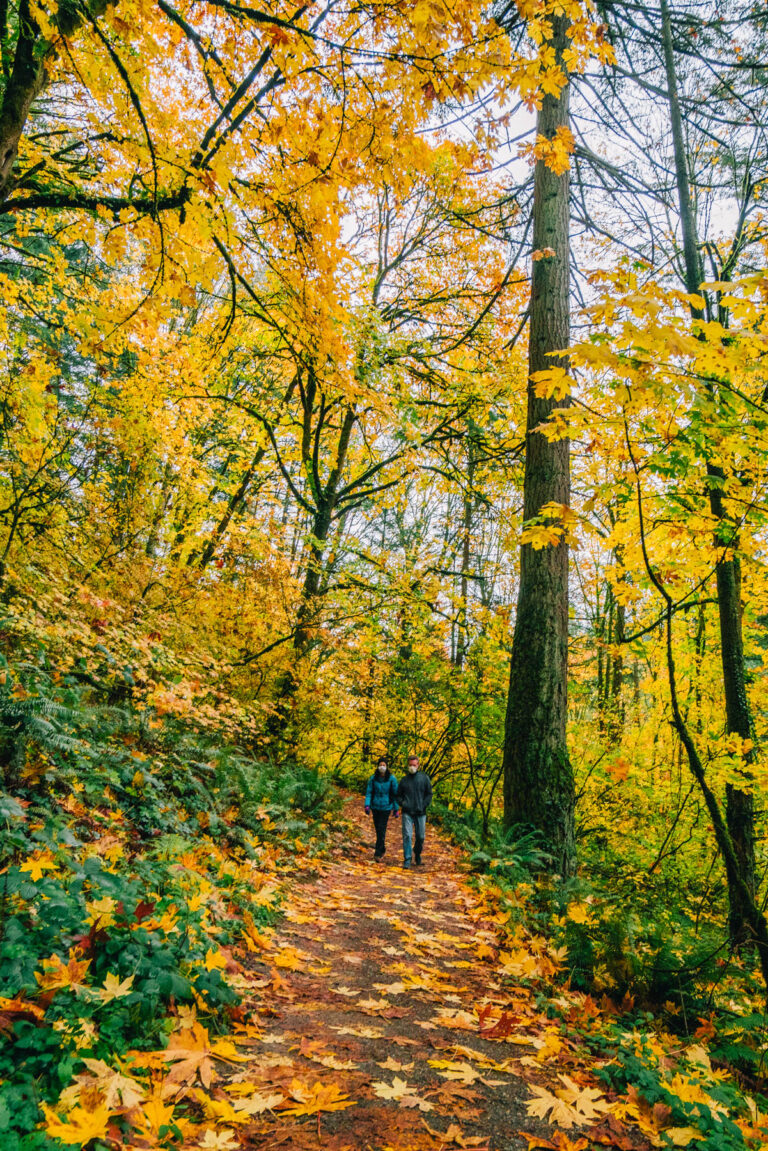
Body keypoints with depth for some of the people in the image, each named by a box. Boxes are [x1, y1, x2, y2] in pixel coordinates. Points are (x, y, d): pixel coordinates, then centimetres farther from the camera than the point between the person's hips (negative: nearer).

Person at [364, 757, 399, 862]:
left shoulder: (391, 779, -6)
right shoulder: (373, 778, -2)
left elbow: (395, 794, 0)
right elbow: (368, 792, 1)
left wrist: (396, 809, 1)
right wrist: (367, 805, -12)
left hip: (386, 807, -3)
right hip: (375, 807, 3)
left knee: (381, 829, -9)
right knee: (378, 829, 12)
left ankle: (378, 853, -5)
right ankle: (382, 849, 32)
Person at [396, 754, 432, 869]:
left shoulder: (424, 778, 3)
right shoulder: (404, 780, 8)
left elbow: (429, 794, 4)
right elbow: (398, 795, 15)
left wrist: (423, 806, -7)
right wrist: (402, 803, -4)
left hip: (420, 813, 0)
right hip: (407, 813, 0)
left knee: (420, 836, 8)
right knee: (407, 835, -10)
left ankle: (417, 855, 34)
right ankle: (407, 860, -5)